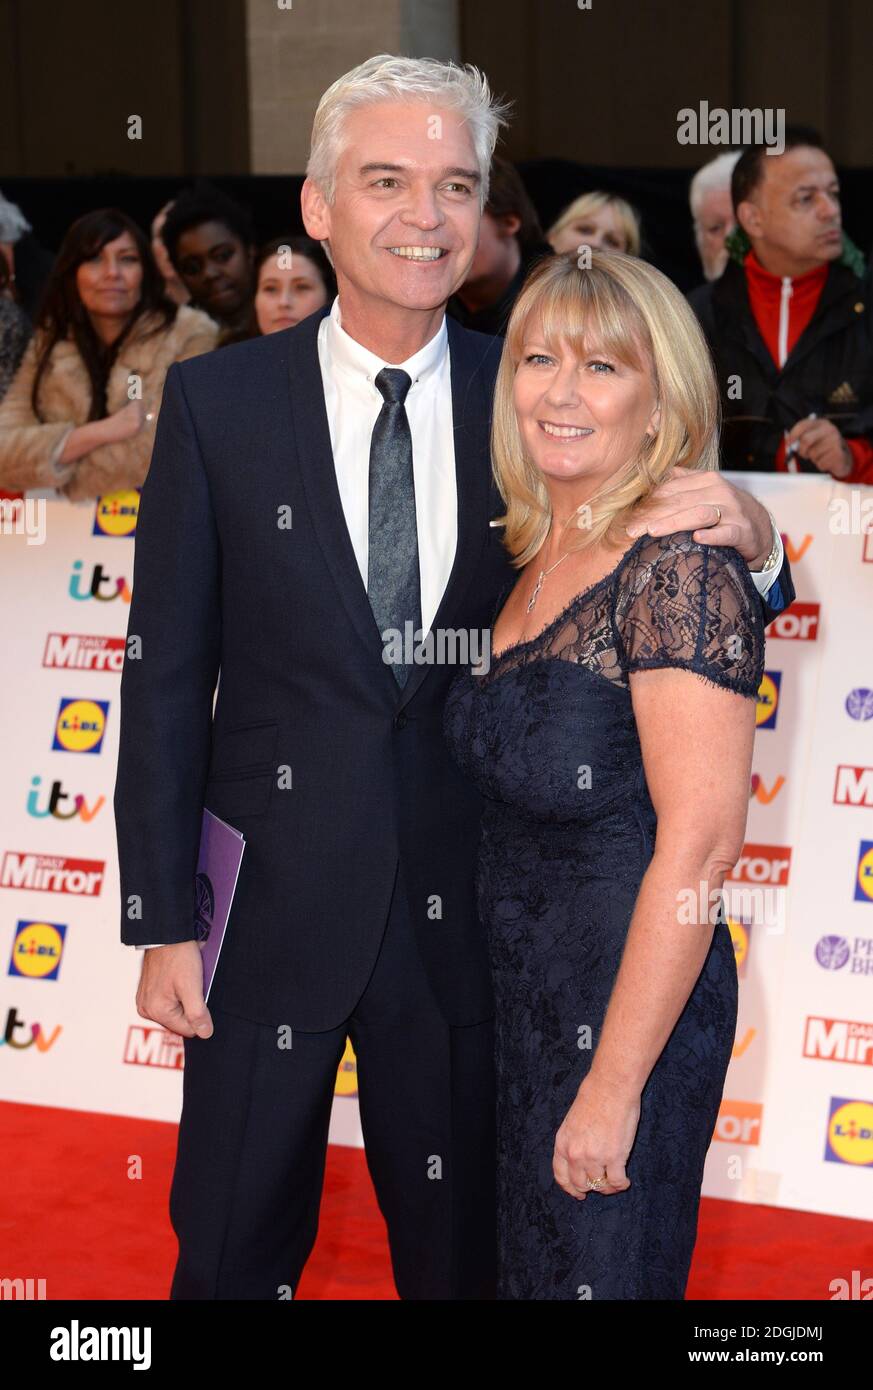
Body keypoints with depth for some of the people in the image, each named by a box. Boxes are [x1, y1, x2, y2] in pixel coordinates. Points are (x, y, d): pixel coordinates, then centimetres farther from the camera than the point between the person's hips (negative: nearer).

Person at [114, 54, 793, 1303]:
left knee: (457, 1242, 15)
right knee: (236, 1247, 11)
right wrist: (163, 921, -6)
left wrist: (741, 533, -18)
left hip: (462, 901, 1)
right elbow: (167, 672, -3)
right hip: (273, 895, -1)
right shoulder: (218, 401, -4)